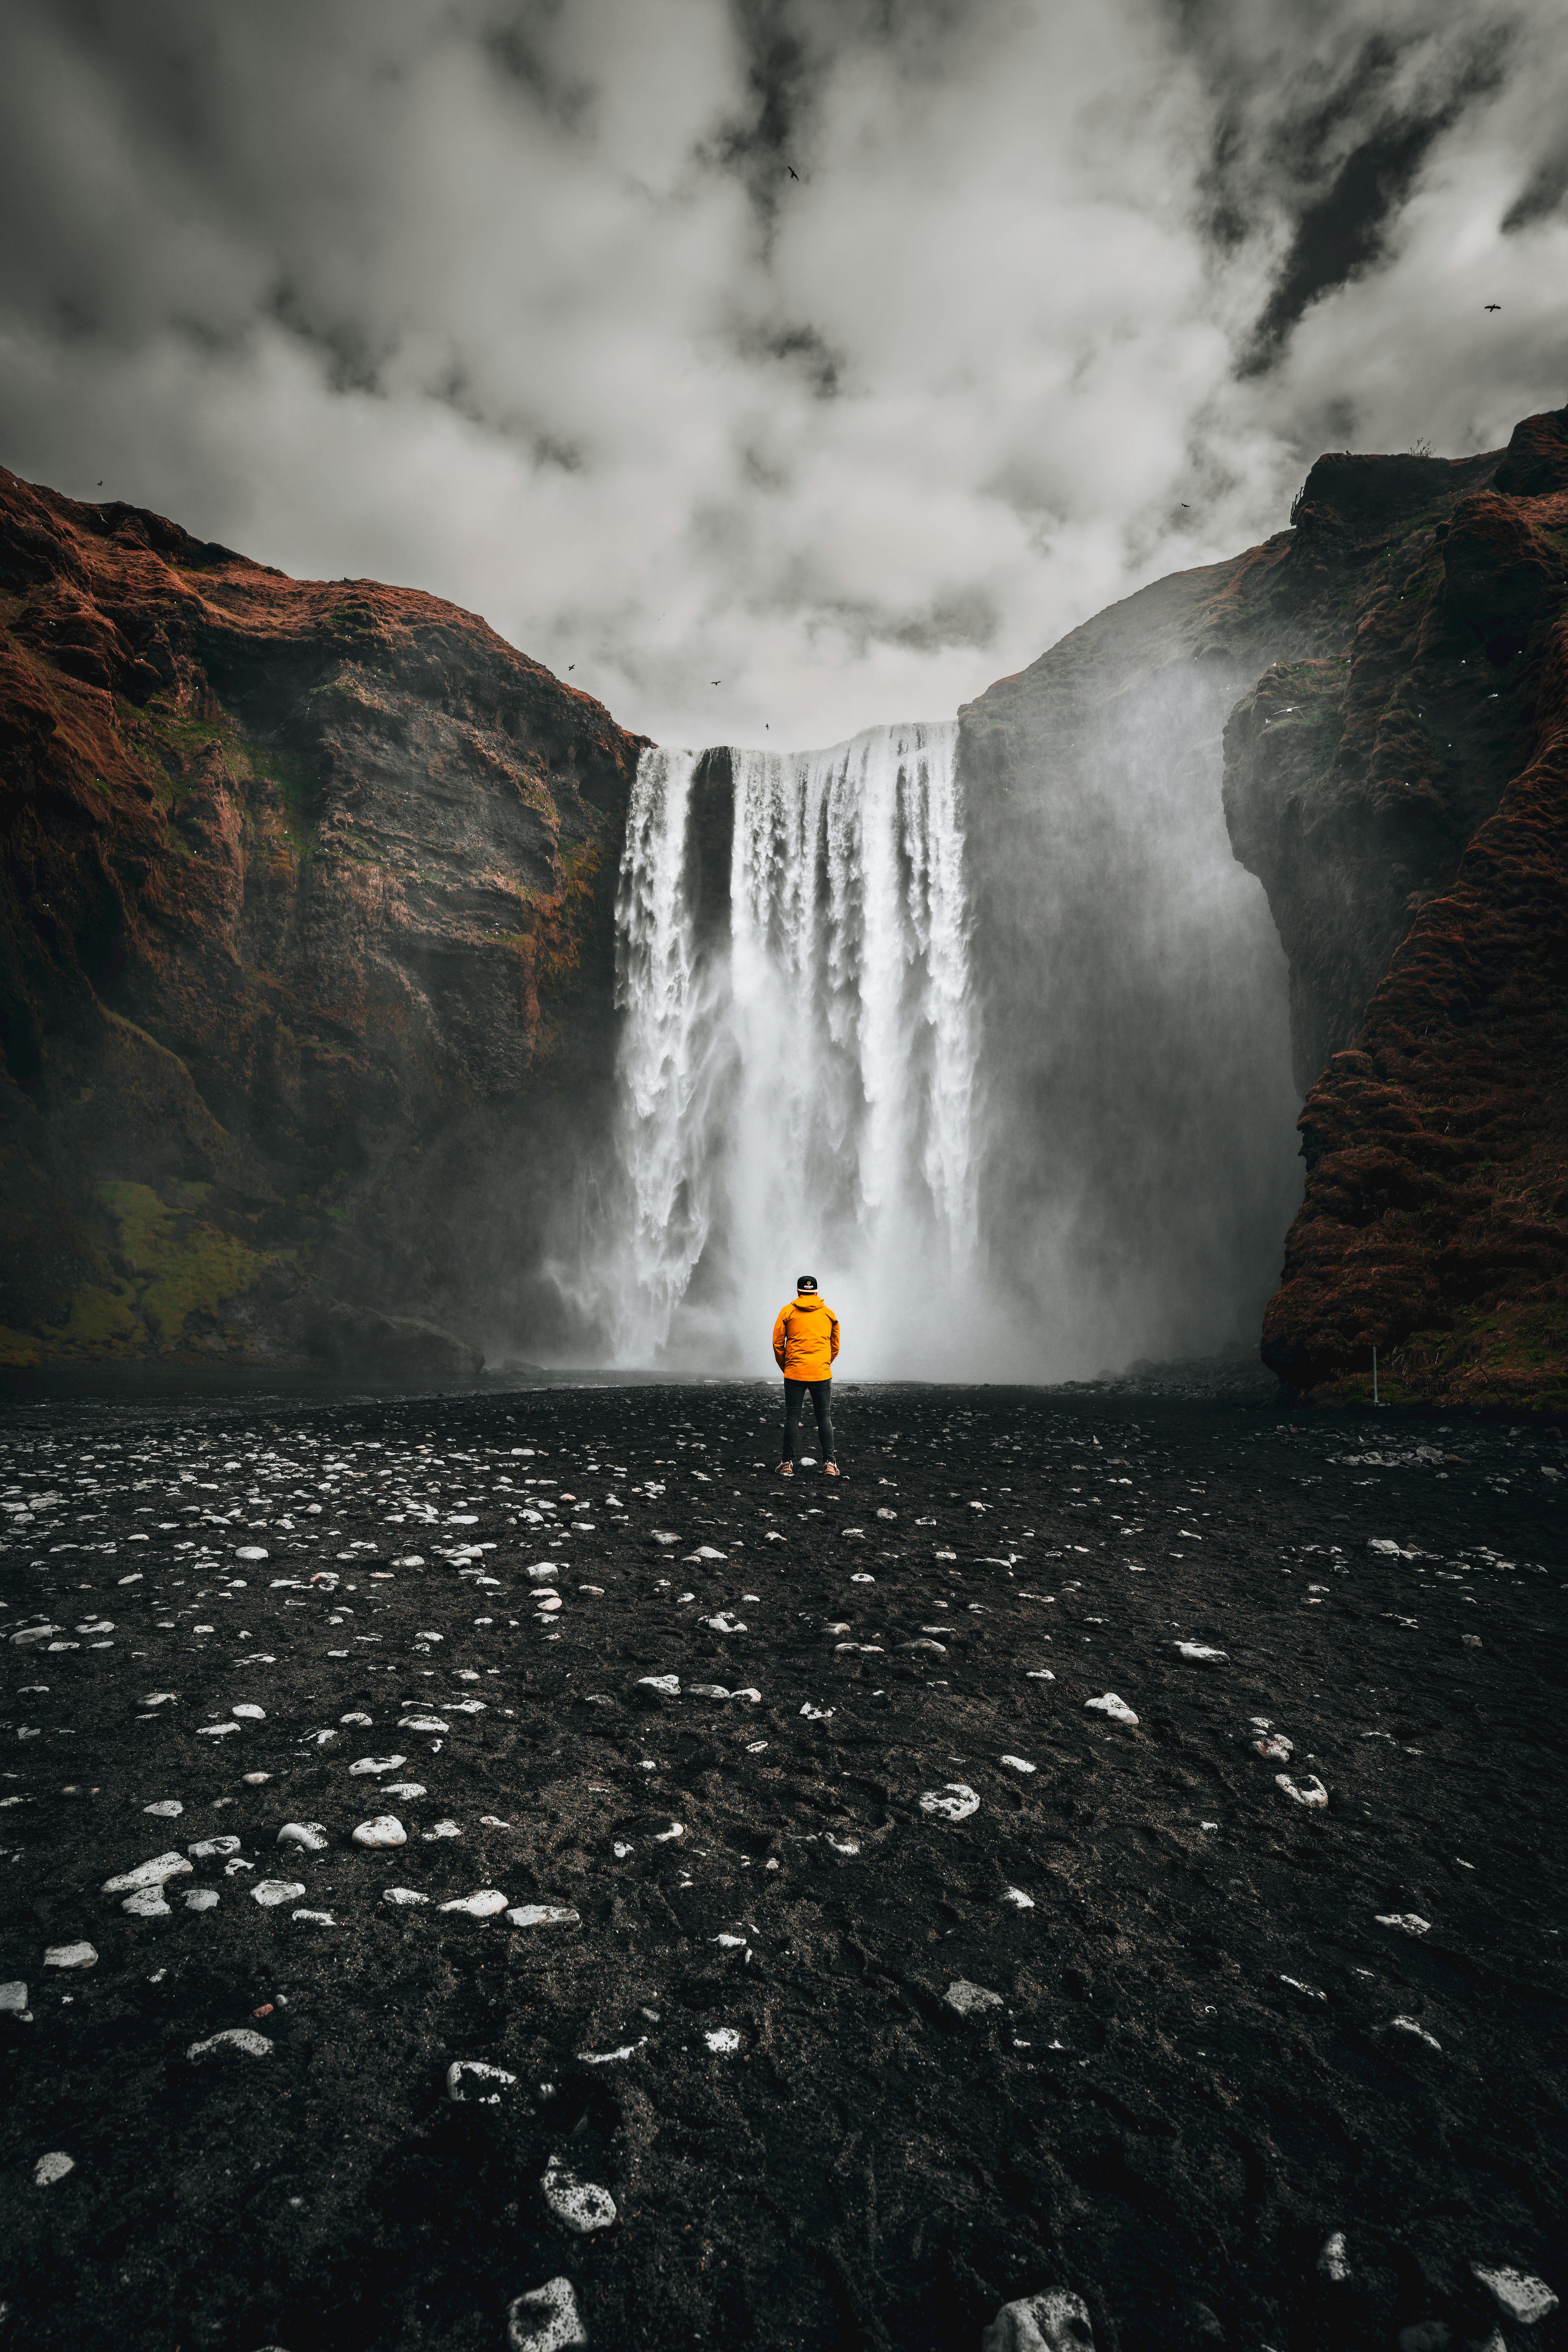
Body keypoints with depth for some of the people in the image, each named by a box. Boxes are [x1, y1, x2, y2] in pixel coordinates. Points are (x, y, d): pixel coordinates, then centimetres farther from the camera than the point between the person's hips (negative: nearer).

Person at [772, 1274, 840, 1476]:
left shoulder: (788, 1312, 4)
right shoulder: (829, 1313, 10)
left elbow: (778, 1344, 3)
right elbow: (835, 1346, 15)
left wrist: (785, 1368, 16)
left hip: (794, 1373, -1)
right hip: (822, 1374, 1)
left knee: (792, 1417, 4)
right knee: (825, 1417, 7)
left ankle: (789, 1464, 4)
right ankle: (829, 1464, 3)